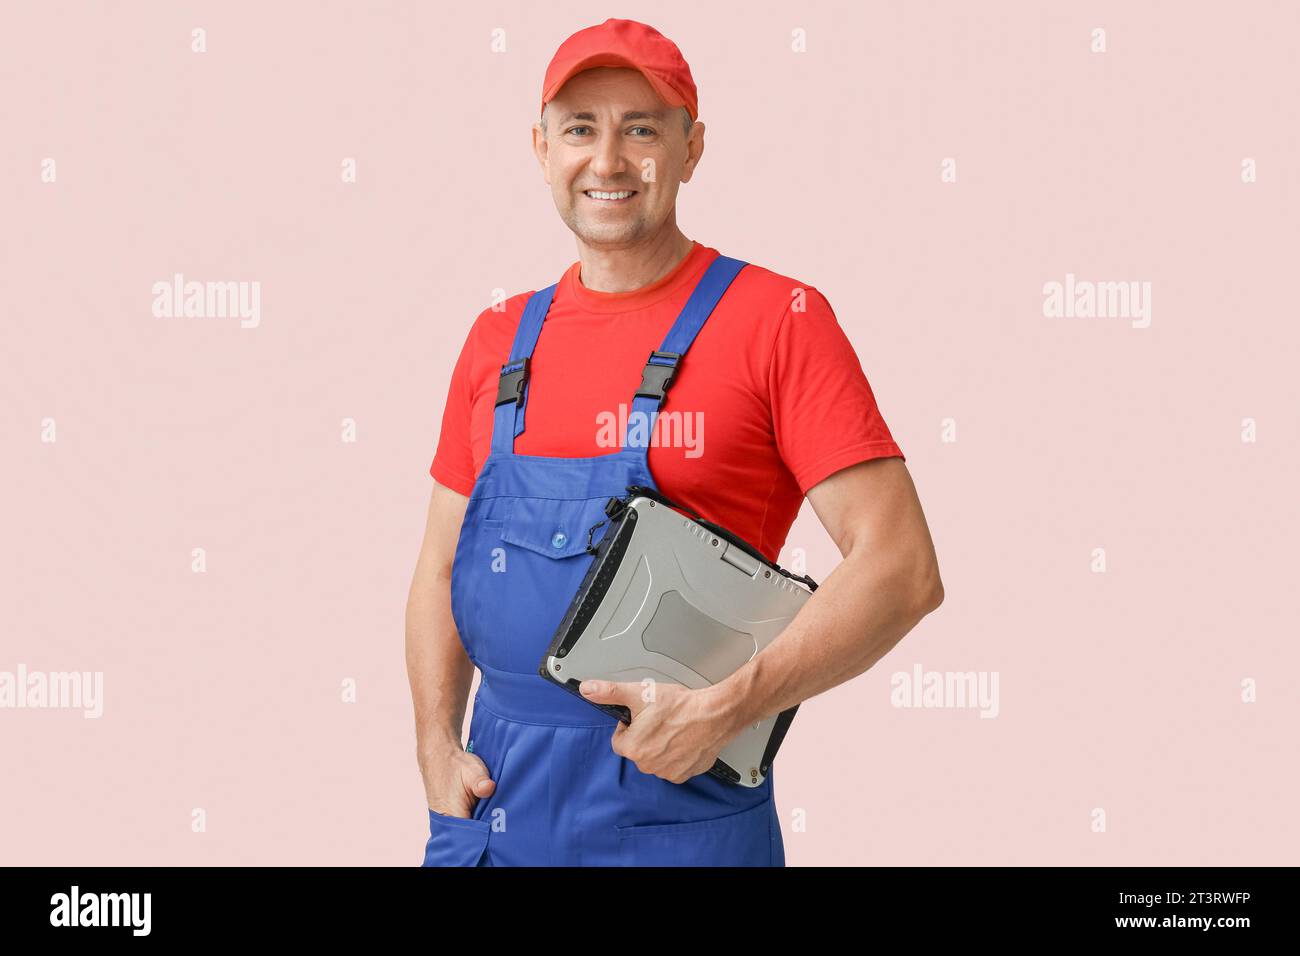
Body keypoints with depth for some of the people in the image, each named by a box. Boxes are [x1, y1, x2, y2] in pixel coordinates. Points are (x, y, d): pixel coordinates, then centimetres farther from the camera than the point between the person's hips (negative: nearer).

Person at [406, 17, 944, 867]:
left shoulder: (777, 320, -7)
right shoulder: (498, 339, 8)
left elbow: (902, 571, -13)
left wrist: (727, 708, -20)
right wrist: (438, 751, 2)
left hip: (676, 808, -4)